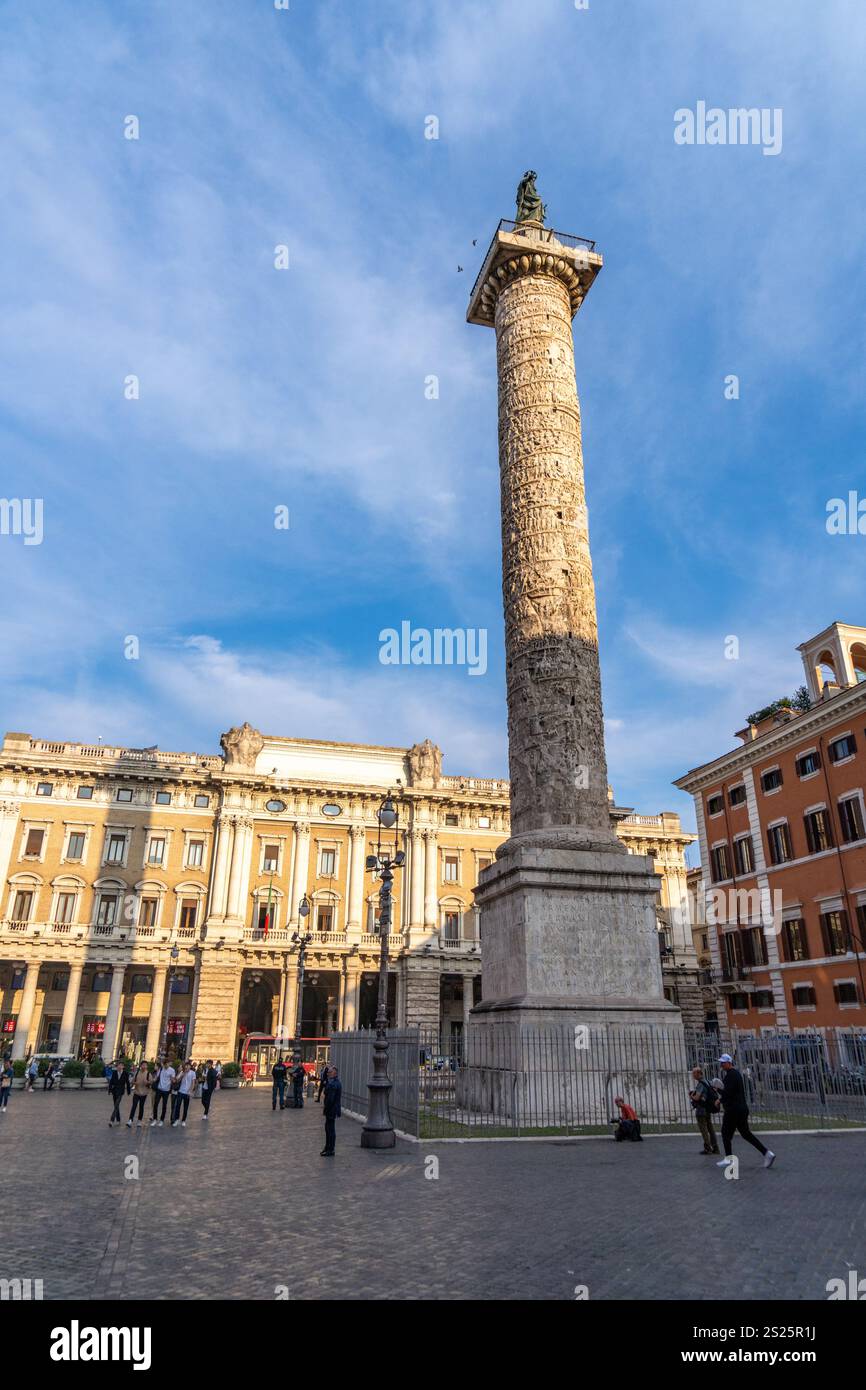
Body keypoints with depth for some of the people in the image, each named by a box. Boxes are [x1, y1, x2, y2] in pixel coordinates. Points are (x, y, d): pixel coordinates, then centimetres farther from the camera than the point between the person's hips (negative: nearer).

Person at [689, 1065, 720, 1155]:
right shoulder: (706, 1082, 12)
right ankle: (715, 1148, 14)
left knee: (704, 1130, -2)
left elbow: (697, 1097, -26)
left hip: (701, 1110, -9)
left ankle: (707, 1148, -1)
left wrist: (691, 1096, -4)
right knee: (710, 1129, 12)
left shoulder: (700, 1084, -18)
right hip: (708, 1110, 9)